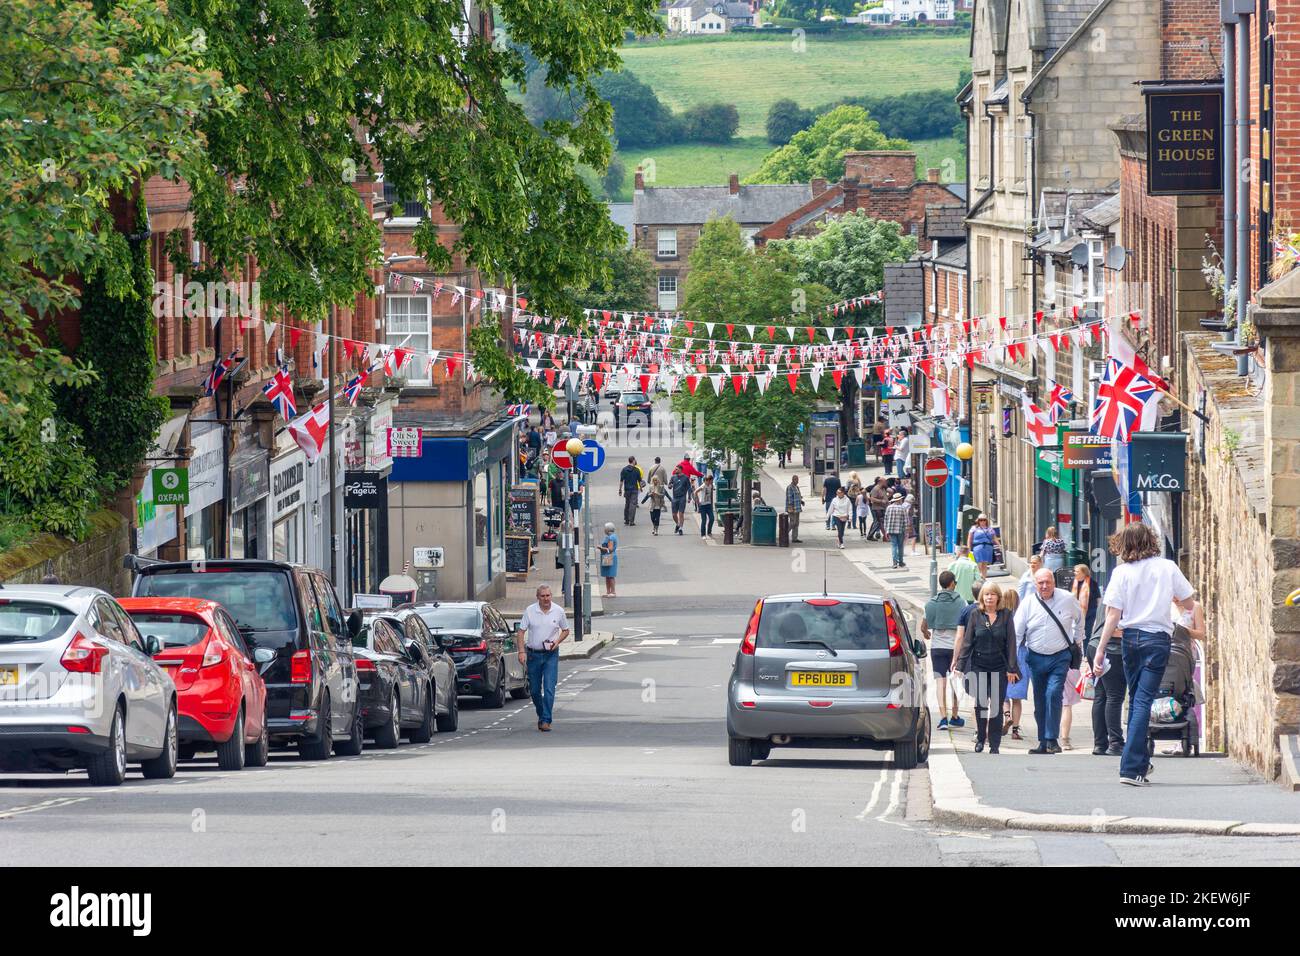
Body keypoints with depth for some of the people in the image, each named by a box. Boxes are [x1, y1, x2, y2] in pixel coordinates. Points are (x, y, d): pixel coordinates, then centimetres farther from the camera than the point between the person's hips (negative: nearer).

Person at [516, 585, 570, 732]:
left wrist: (557, 642, -8)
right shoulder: (530, 611, -3)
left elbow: (565, 630, 11)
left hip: (551, 654, -1)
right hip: (533, 654, 1)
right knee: (535, 690, 8)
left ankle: (546, 720, -12)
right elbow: (521, 631, -1)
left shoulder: (558, 611, -1)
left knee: (549, 689, -12)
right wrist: (521, 651, -12)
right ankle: (541, 716, 28)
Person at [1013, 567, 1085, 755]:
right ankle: (1043, 742, 17)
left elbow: (1079, 620, 16)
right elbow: (1016, 633, -2)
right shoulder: (1028, 603, -3)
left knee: (1053, 694, -18)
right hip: (1036, 657, 2)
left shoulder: (1067, 599, -5)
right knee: (1039, 702, 7)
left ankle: (1052, 740, -14)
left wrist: (1078, 642, 20)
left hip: (1060, 657, -2)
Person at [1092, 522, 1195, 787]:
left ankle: (1141, 762, 24)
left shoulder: (1122, 571, -2)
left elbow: (1113, 616, -5)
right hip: (1157, 638, -1)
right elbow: (1190, 604, 7)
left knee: (1136, 700, 17)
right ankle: (1131, 767, -15)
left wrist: (1100, 649, -1)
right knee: (1143, 702, -5)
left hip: (1130, 638, 1)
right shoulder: (1167, 567, 0)